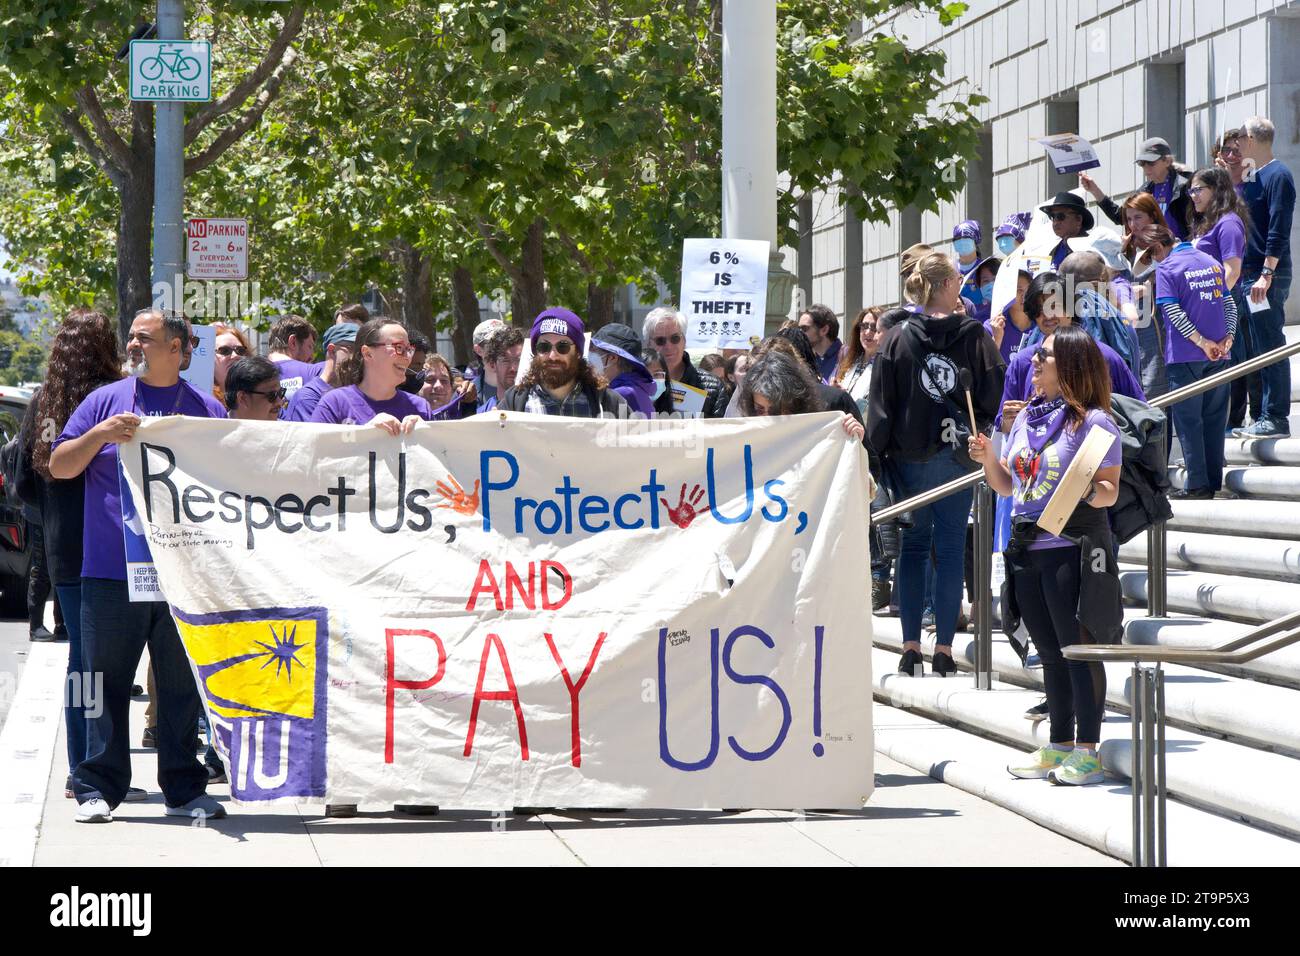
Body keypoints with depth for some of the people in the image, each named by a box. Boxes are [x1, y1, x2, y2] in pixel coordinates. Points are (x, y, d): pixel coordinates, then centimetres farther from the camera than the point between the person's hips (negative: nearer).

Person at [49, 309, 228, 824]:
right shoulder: (106, 400, 8)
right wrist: (100, 434, -11)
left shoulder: (207, 409, 10)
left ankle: (184, 790, 13)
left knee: (183, 685, 6)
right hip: (111, 572, -1)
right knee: (106, 683, 0)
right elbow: (59, 466, 6)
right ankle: (97, 789, 5)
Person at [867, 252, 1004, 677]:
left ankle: (911, 647, 6)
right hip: (957, 452, -1)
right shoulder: (974, 335, -4)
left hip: (908, 455, 1)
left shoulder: (897, 339, -2)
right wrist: (980, 432, 10)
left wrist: (879, 451, 2)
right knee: (950, 548, 3)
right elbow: (994, 394, -5)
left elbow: (880, 402, -3)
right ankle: (944, 649, 0)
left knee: (913, 545, 9)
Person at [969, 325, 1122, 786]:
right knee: (1051, 653, 13)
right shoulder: (1026, 419, 14)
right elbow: (1007, 485, 19)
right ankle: (1059, 746, 21)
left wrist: (1089, 492, -32)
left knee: (1079, 649, -3)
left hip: (1074, 549, -7)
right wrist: (988, 458, 1)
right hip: (1027, 549, 7)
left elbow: (1110, 491, -11)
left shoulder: (1093, 422, -8)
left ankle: (1087, 751, 3)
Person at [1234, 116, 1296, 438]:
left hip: (1267, 279, -9)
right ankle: (1263, 417, 14)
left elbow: (1279, 230, -17)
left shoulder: (1277, 176, -10)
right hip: (1246, 276, 9)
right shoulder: (1251, 178, 18)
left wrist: (1266, 274, -22)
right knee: (1253, 349, 10)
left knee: (1269, 348, -8)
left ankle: (1275, 419, -6)